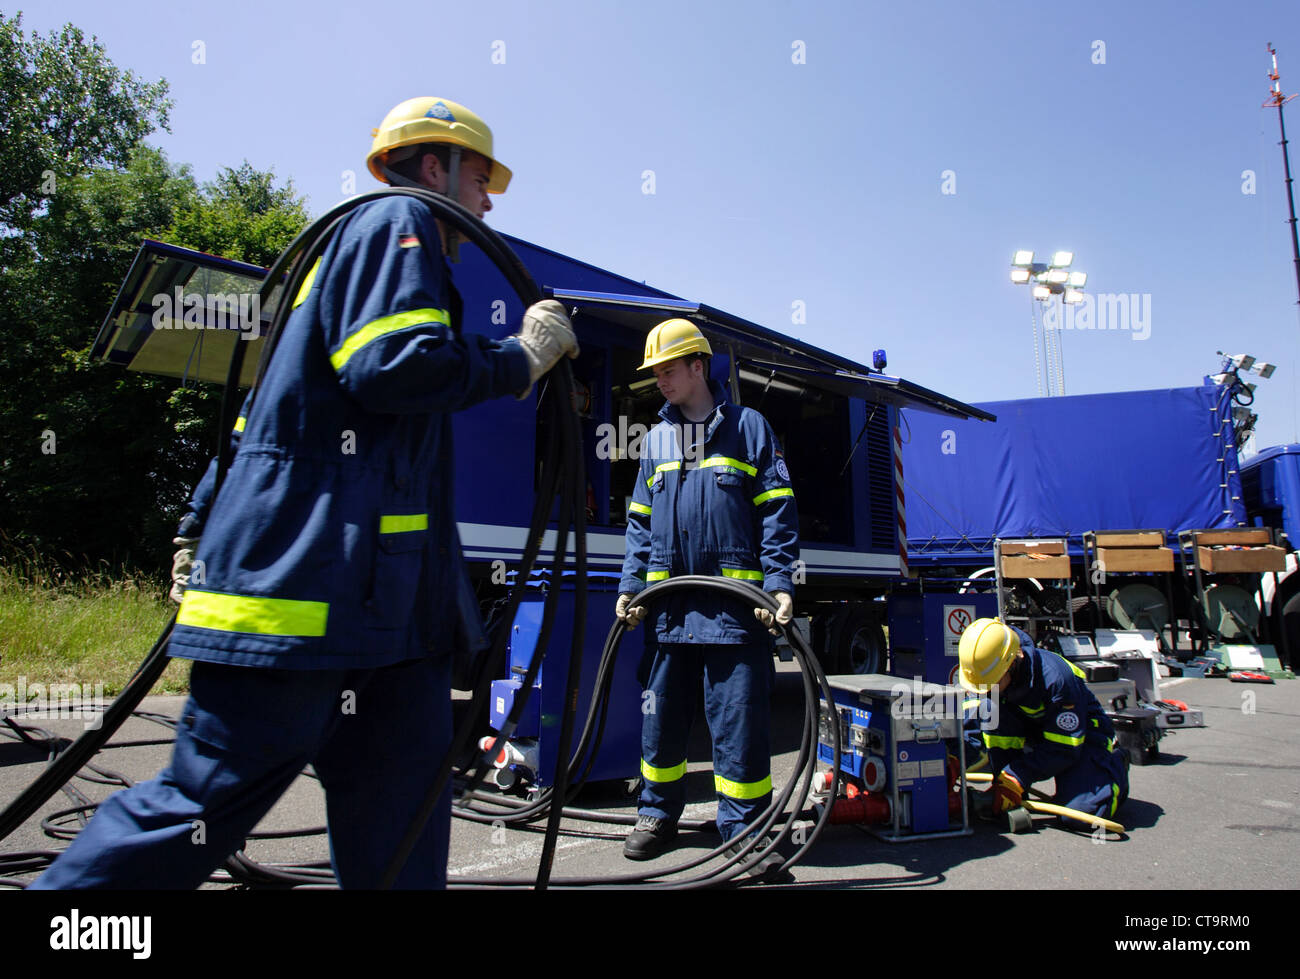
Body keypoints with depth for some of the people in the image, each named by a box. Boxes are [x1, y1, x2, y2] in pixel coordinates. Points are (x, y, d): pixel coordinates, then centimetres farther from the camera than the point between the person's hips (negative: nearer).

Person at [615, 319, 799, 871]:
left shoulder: (748, 427, 4)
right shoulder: (656, 439, 17)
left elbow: (777, 514, 0)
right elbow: (640, 521, 19)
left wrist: (780, 584, -10)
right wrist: (630, 586, 8)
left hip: (735, 606, -4)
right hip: (668, 606, 5)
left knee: (738, 719, -1)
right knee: (660, 713, 12)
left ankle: (744, 828, 14)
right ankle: (658, 813, 29)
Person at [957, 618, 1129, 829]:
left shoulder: (1055, 678, -35)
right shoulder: (984, 675, -20)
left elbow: (1064, 749, -30)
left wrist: (1017, 777, -33)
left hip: (1081, 735, -5)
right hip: (1034, 732, 5)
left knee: (1080, 816, -24)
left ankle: (1114, 763, 9)